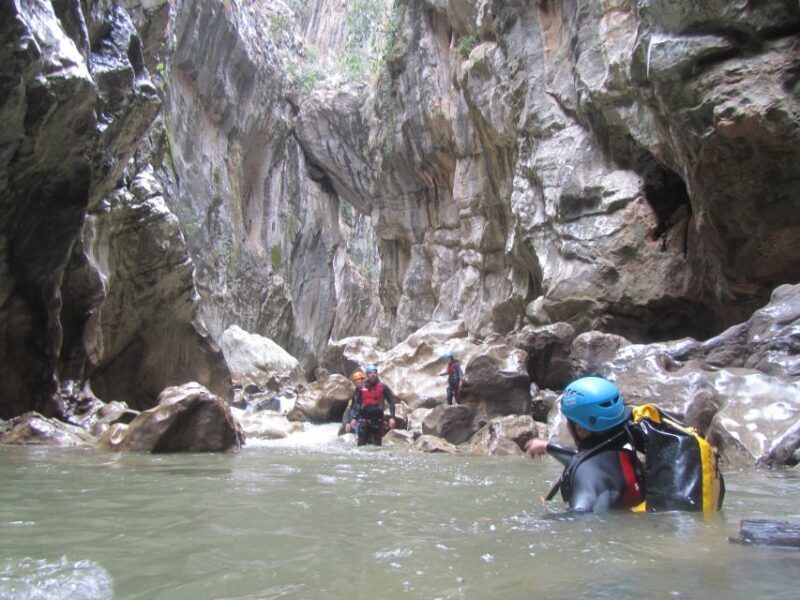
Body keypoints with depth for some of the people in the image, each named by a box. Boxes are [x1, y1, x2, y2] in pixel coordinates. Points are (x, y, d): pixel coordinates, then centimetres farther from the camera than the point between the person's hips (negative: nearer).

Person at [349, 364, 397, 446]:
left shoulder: (383, 387, 2)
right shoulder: (361, 387, 6)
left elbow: (392, 401, 1)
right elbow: (356, 403, 11)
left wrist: (392, 417, -7)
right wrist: (354, 418, 6)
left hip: (377, 419, -1)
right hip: (363, 419, 1)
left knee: (376, 445, 3)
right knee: (361, 444, 1)